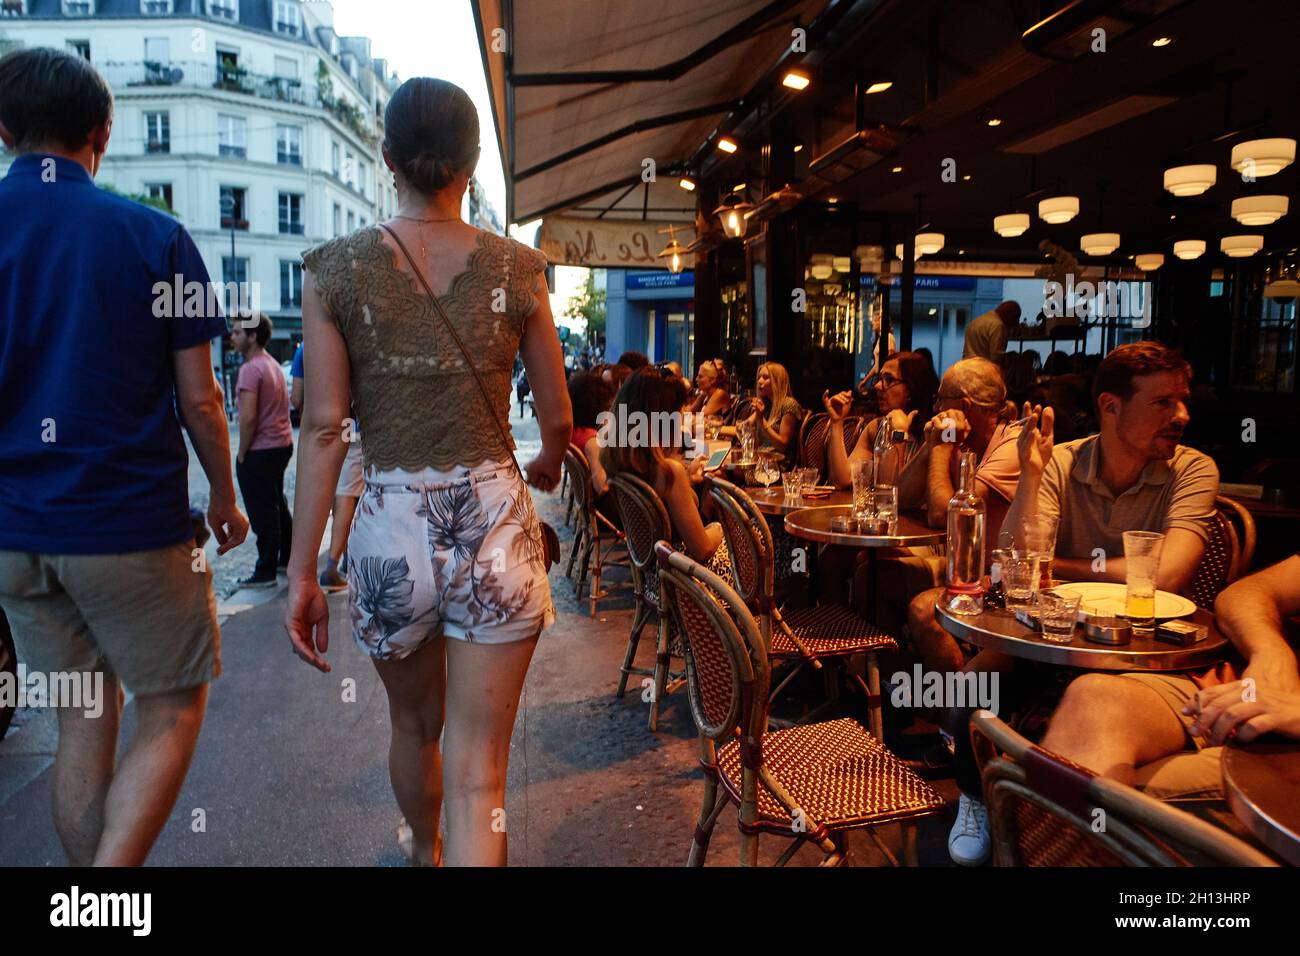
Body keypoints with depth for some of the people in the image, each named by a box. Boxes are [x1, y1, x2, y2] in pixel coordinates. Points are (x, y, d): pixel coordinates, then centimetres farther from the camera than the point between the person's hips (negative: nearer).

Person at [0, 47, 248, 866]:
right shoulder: (155, 237, -7)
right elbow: (199, 398, -7)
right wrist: (225, 498, 7)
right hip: (133, 522, -4)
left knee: (85, 723, 17)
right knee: (173, 713, 11)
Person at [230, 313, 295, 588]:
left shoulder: (250, 369, -18)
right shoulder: (273, 364, 12)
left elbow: (249, 417, -23)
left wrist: (242, 453, -12)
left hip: (259, 451, -9)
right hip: (282, 444, 9)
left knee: (262, 514, -1)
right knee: (278, 506, 19)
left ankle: (265, 573, 7)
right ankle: (287, 559, 29)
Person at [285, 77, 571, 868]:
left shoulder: (335, 268, -2)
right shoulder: (517, 268, -2)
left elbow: (325, 428, -6)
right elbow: (559, 419, 5)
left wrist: (303, 571, 0)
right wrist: (546, 467, 28)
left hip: (390, 529, 2)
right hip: (496, 523, -1)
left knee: (416, 725, 28)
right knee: (479, 772, 5)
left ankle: (425, 852, 57)